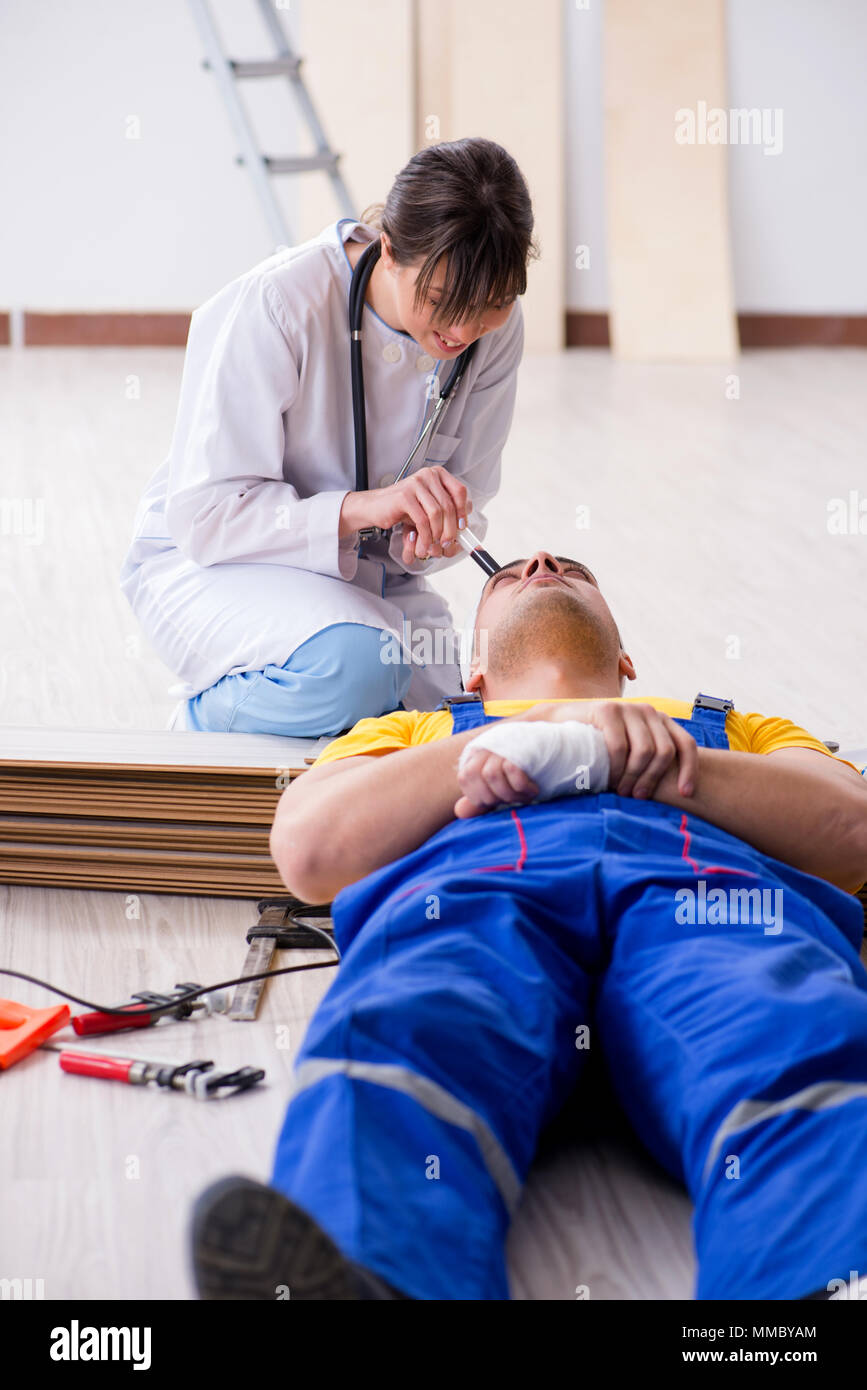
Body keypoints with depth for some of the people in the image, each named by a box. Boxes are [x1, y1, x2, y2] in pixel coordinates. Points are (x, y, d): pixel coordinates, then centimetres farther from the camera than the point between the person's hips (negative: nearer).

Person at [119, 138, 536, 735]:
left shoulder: (496, 326, -9)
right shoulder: (275, 305, -26)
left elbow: (465, 500, 1)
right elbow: (204, 514, -25)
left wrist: (424, 538, -24)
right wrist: (363, 506, -37)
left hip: (369, 578, 6)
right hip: (213, 564, -6)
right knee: (351, 664, -36)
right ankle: (208, 712, -2)